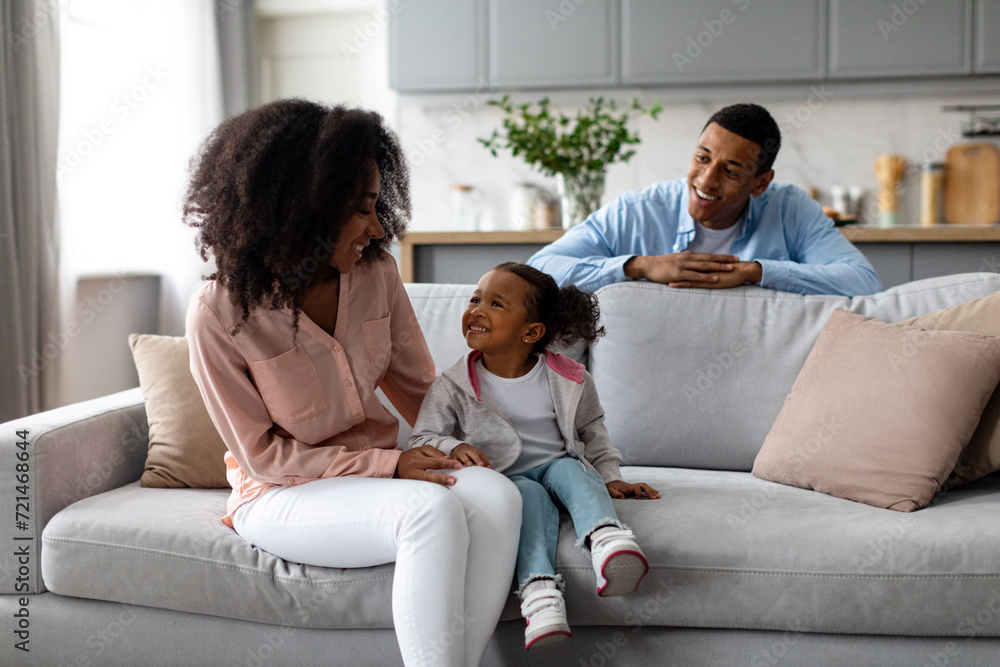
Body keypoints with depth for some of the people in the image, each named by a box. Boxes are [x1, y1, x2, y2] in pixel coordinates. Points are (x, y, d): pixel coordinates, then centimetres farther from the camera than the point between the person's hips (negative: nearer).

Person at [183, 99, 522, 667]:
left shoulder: (375, 272, -4)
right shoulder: (220, 315, -17)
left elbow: (418, 385, 10)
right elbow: (264, 454, -12)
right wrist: (391, 464, -19)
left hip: (381, 467, 5)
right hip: (281, 494, -5)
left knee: (496, 496, -25)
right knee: (434, 510, -33)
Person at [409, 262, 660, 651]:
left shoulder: (568, 380, 1)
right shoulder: (453, 386, -3)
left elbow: (591, 430, 15)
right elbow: (423, 439, -2)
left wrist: (610, 477, 8)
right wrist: (455, 449, -23)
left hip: (558, 465, 2)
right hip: (504, 478, -2)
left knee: (570, 470, -30)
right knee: (530, 495, -32)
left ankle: (606, 536, -56)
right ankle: (539, 590, -51)